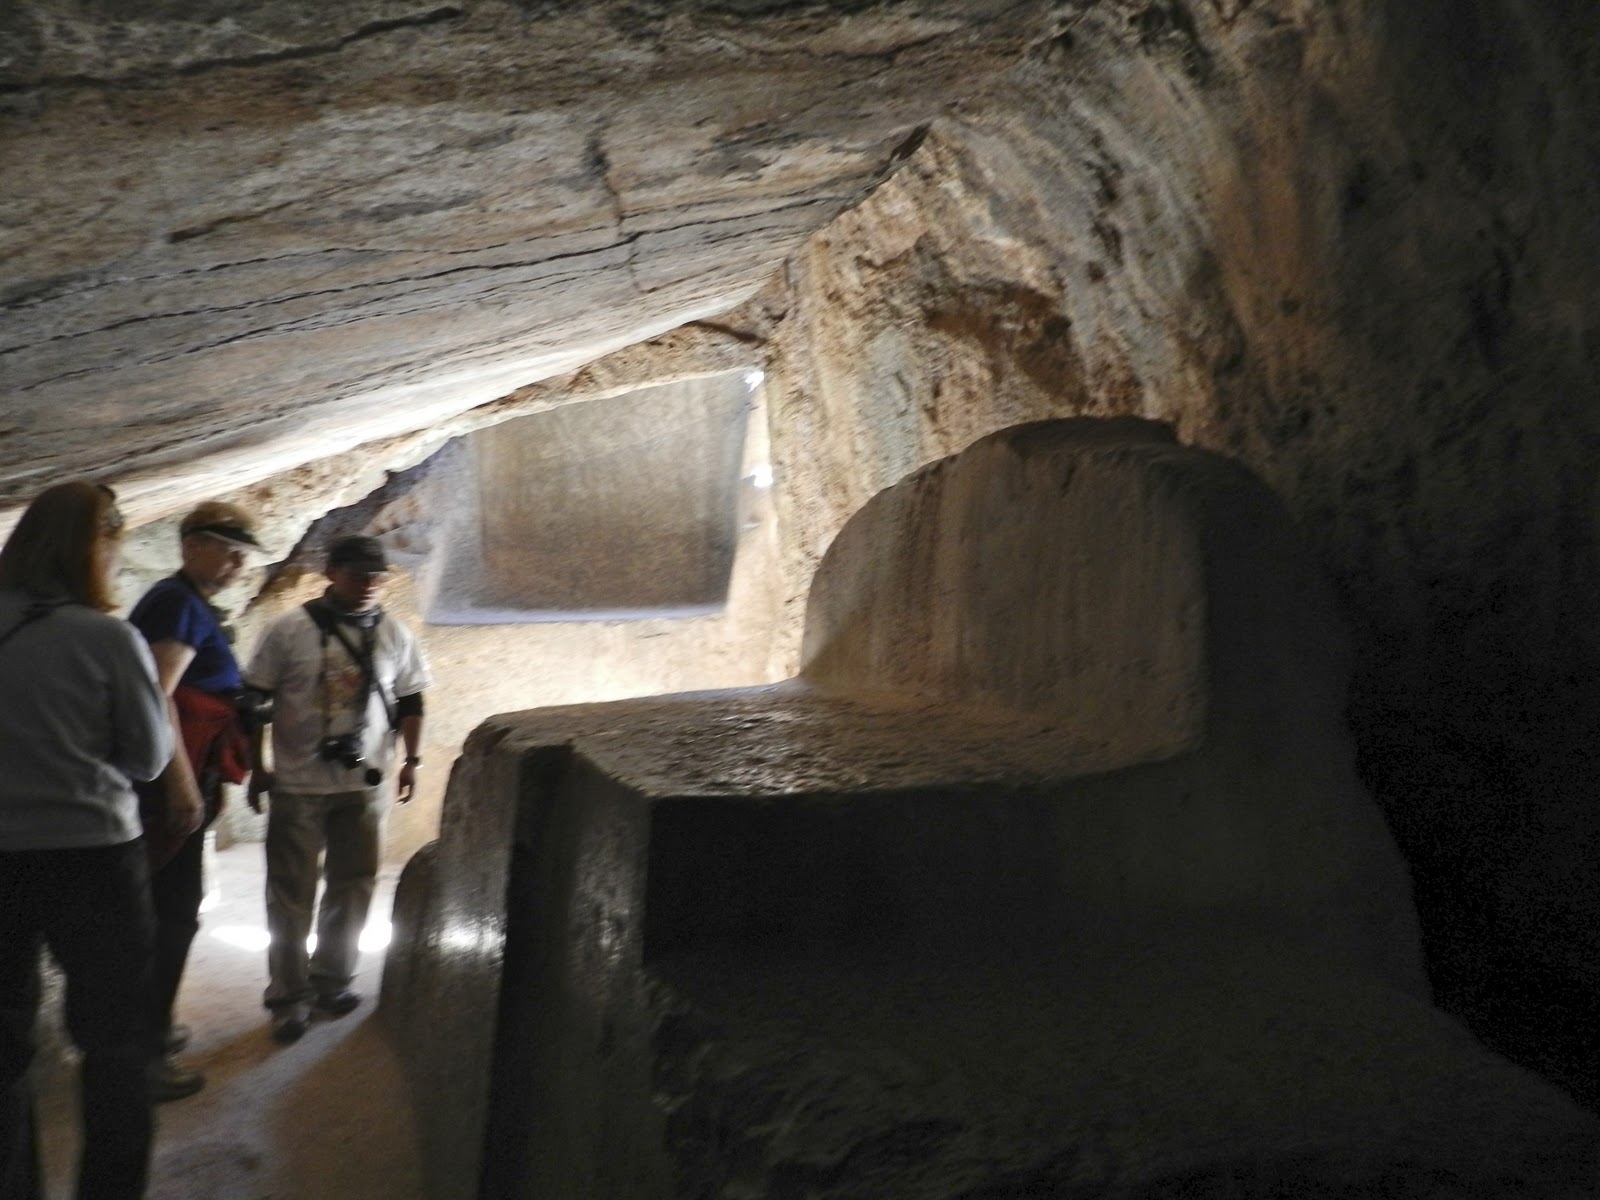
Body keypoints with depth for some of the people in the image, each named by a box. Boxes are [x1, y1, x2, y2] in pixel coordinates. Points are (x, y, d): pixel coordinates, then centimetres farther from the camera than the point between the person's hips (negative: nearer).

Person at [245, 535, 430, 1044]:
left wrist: (412, 760, 7)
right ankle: (289, 996, 16)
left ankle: (331, 979, 27)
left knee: (353, 887, 10)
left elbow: (410, 703, 12)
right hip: (297, 786, -3)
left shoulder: (394, 635, 3)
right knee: (291, 894, 4)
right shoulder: (289, 631, -6)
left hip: (364, 786, 3)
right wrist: (256, 768, -1)